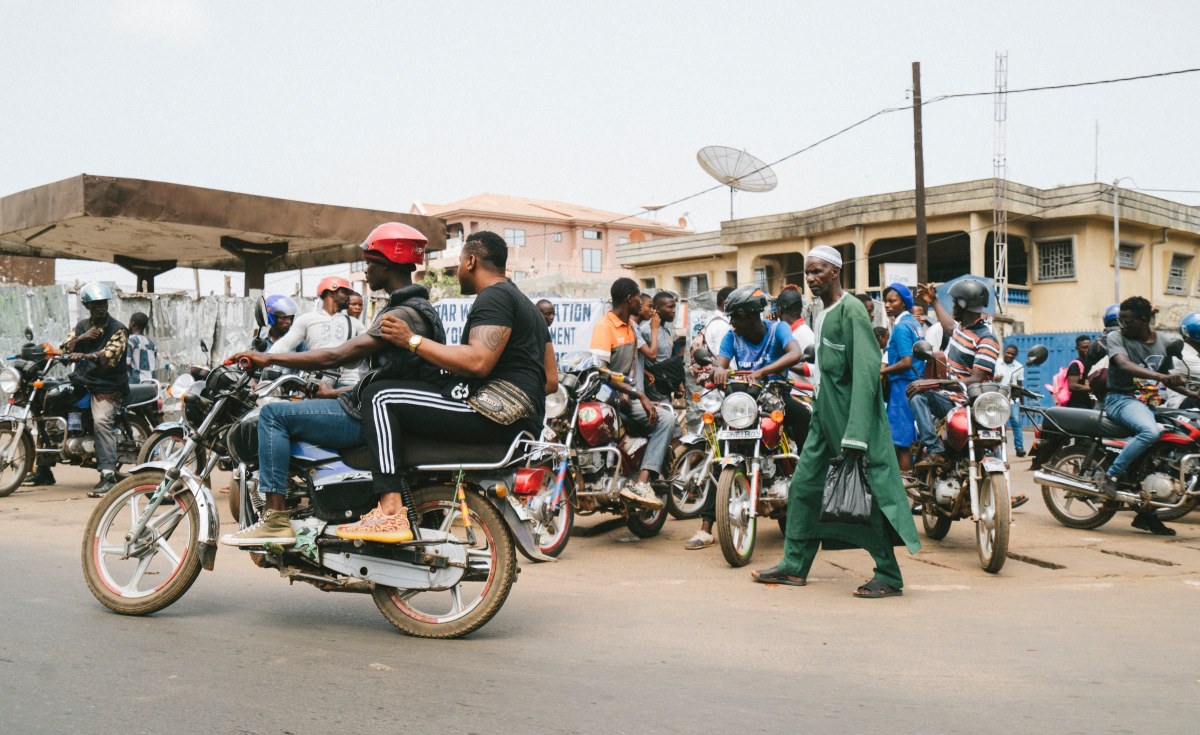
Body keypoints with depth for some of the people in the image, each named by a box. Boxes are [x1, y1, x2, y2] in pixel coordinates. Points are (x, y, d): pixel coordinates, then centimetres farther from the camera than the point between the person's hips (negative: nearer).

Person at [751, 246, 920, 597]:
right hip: (825, 414, 9)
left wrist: (855, 435, -24)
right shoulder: (821, 314, 14)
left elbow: (866, 372, -20)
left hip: (853, 415, -9)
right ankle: (794, 566, 20)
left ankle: (889, 577, 3)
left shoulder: (851, 310, -14)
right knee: (804, 485, 10)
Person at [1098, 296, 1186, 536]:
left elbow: (1167, 376, 25)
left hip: (1150, 402, 6)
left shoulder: (1163, 342, 13)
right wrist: (1159, 377, -37)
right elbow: (1125, 365, -24)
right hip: (1122, 399, -6)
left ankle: (1147, 514, 6)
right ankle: (1112, 476, -22)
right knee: (1151, 432, -35)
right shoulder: (1116, 337, -5)